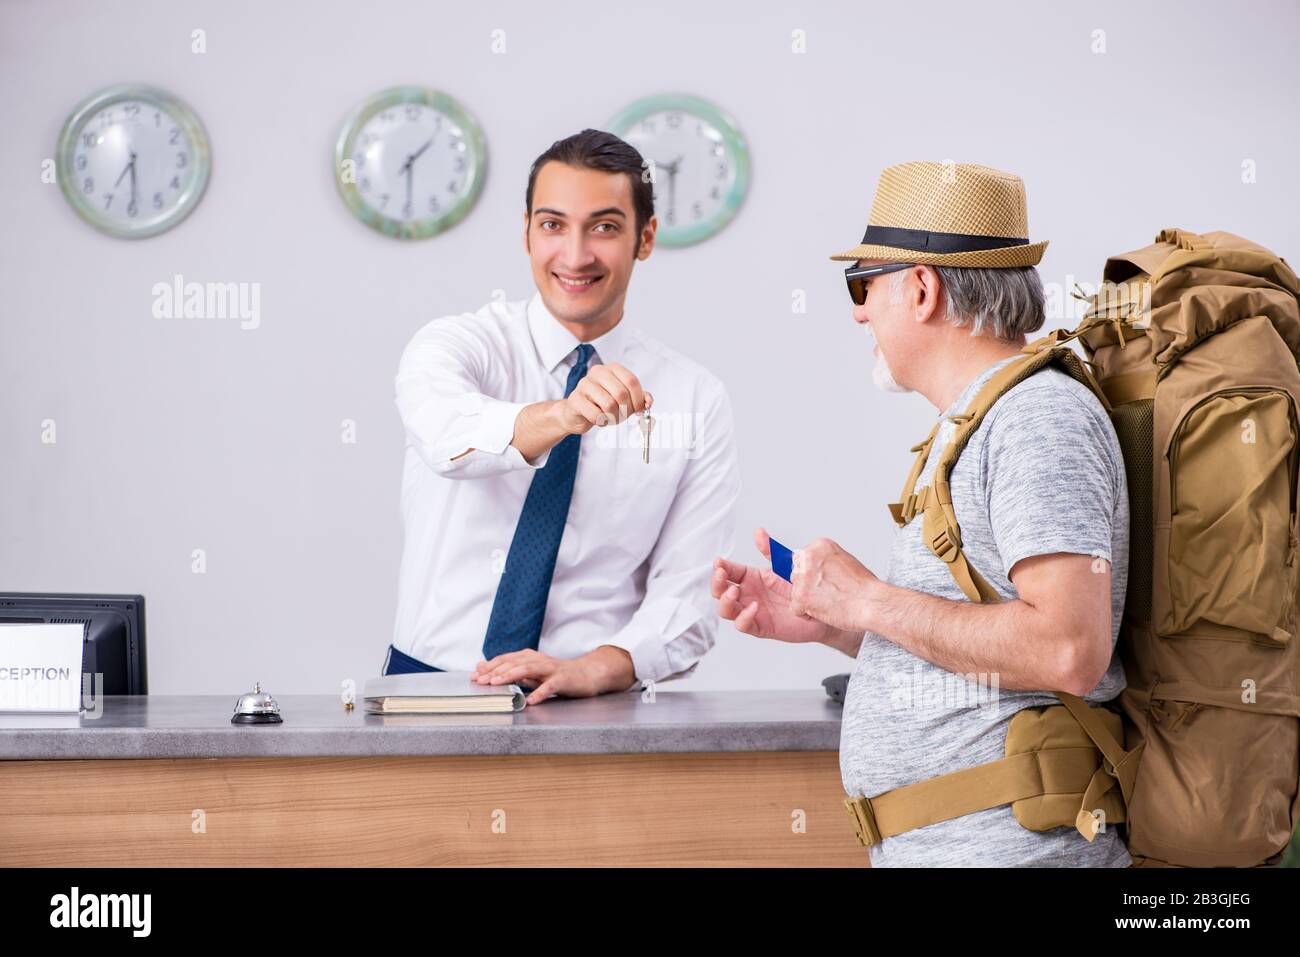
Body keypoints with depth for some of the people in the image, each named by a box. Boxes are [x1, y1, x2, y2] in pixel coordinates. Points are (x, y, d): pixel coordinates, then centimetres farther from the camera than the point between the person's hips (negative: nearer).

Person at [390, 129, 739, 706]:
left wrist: (594, 669, -18)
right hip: (428, 684, -1)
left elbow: (687, 597, 0)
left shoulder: (697, 399, 5)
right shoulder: (452, 345, 1)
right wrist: (562, 416, -42)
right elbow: (450, 434, -22)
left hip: (589, 705, 2)